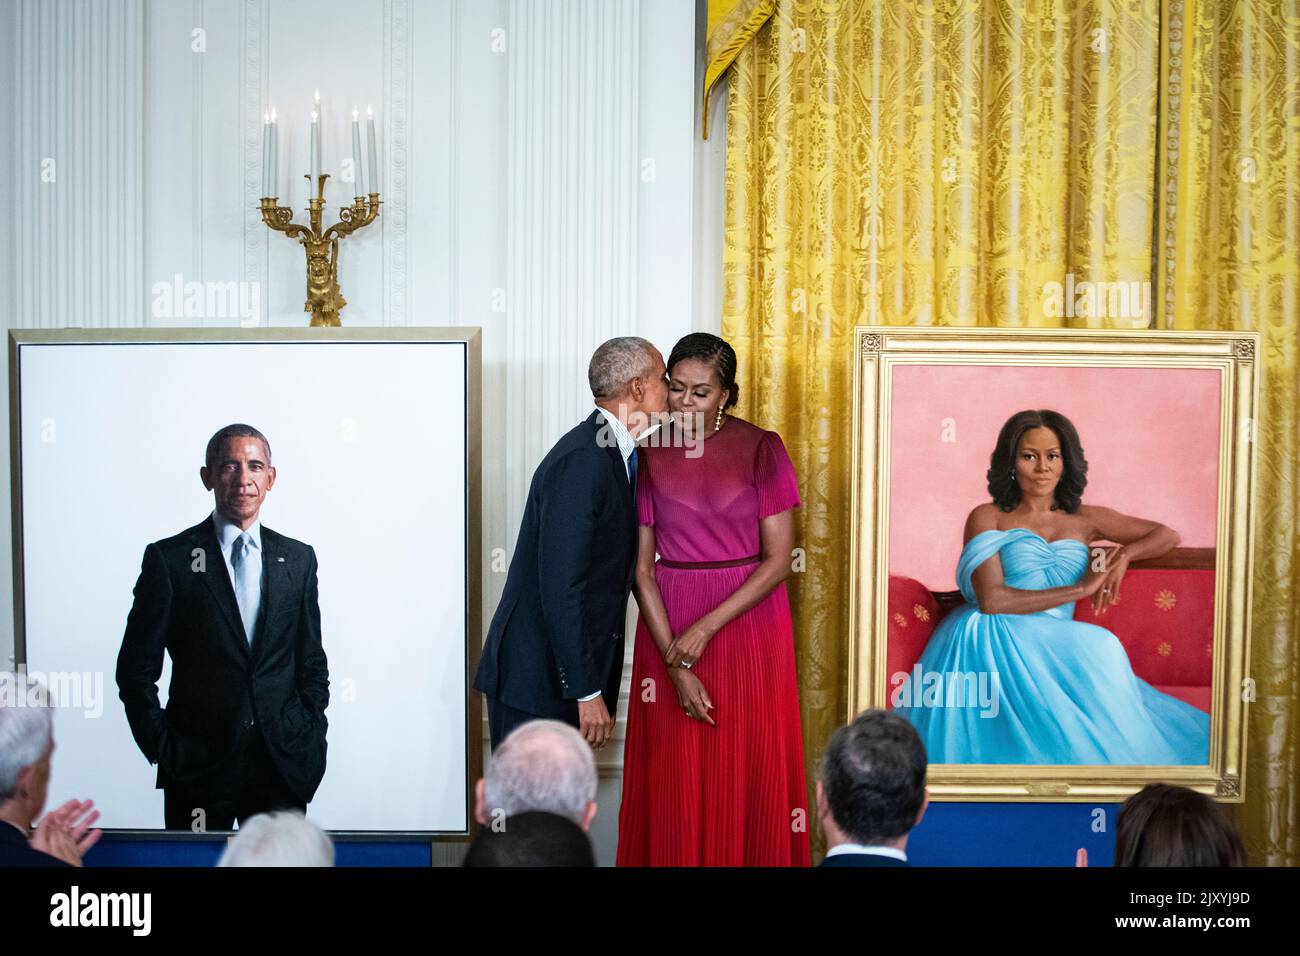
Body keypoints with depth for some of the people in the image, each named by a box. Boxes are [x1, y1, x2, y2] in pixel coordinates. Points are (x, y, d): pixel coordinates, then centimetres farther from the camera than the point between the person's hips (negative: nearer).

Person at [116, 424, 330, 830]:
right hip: (197, 766, -2)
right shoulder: (168, 558, -2)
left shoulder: (298, 558, 8)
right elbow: (136, 668, -1)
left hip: (283, 763, 2)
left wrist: (311, 741, 3)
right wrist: (163, 749, -5)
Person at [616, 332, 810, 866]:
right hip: (669, 625, 1)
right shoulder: (649, 455, -1)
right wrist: (675, 663, -10)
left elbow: (779, 558, -8)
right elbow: (641, 568, -2)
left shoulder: (761, 449, -5)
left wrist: (705, 629, -15)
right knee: (676, 777, 5)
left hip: (749, 620, -1)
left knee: (749, 772, 5)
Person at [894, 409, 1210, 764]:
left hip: (1054, 649, 4)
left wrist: (1125, 554, 2)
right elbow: (991, 600, -8)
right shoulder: (987, 518, 7)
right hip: (994, 639, -4)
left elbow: (1167, 535, 24)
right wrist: (1080, 589, -5)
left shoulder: (1083, 520, 19)